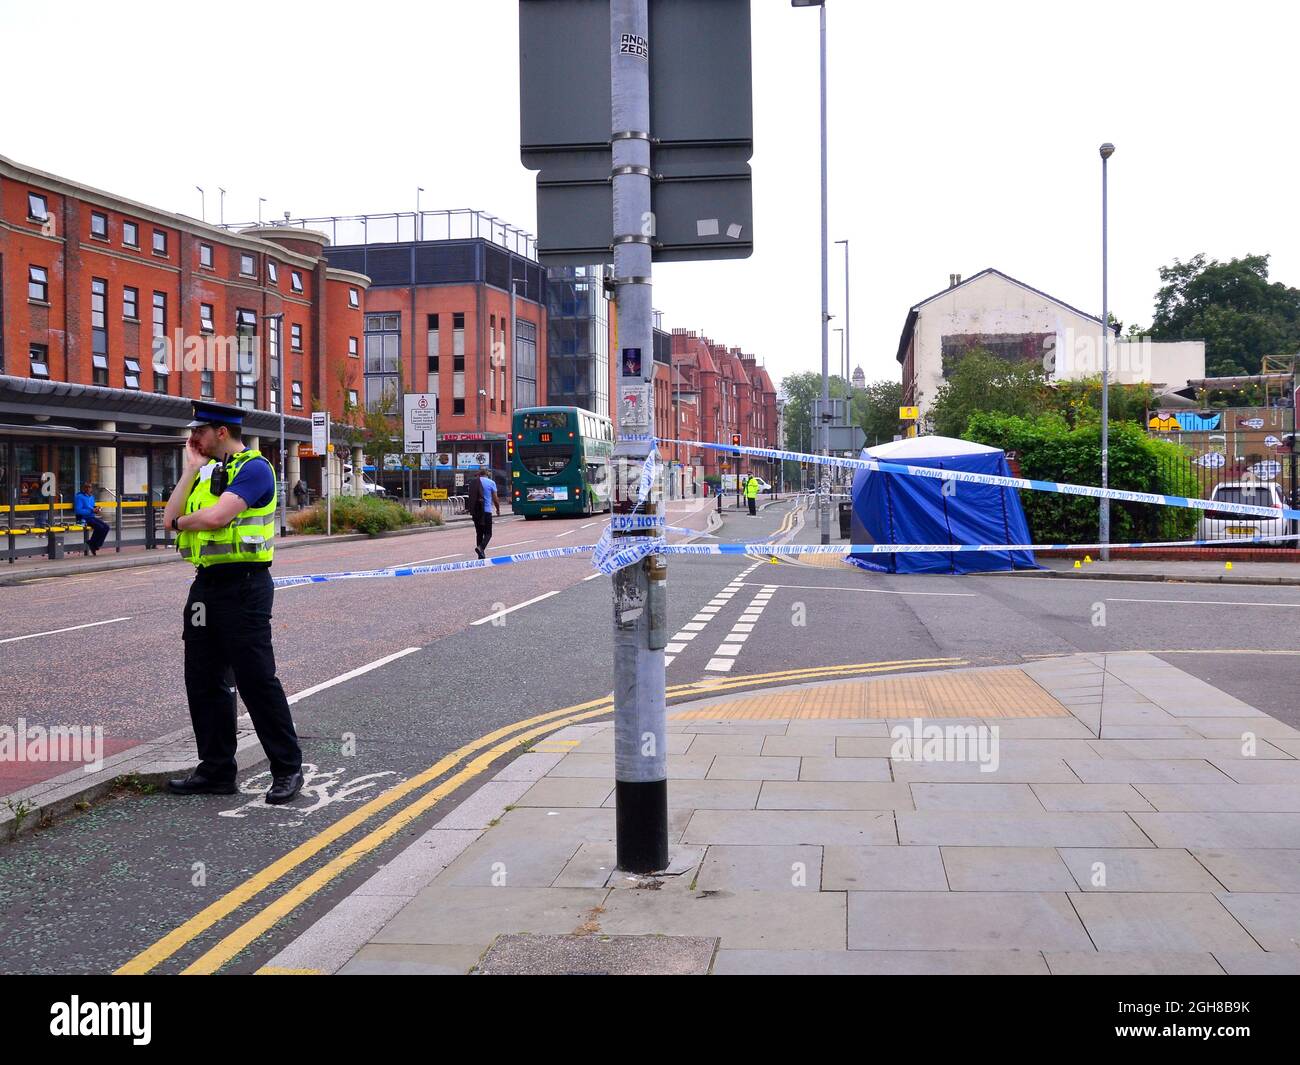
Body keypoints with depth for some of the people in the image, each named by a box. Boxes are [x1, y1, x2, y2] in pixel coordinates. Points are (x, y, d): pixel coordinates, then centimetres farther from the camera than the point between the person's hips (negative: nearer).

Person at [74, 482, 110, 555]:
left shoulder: (91, 497, 18)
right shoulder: (79, 497, -7)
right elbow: (78, 510, -16)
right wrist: (92, 510, -19)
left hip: (92, 517, 8)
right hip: (84, 518, -8)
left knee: (106, 526, -15)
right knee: (100, 527, -27)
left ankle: (96, 546, -7)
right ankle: (92, 544, -8)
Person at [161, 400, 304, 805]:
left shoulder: (254, 468, -11)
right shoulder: (207, 471, 17)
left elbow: (216, 517, -23)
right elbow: (172, 518, 8)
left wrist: (184, 521, -2)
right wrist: (192, 468, 5)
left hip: (243, 585, -9)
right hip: (205, 585, 9)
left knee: (257, 679, -6)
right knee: (204, 680, 11)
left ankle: (287, 769, 4)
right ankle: (216, 770, 21)